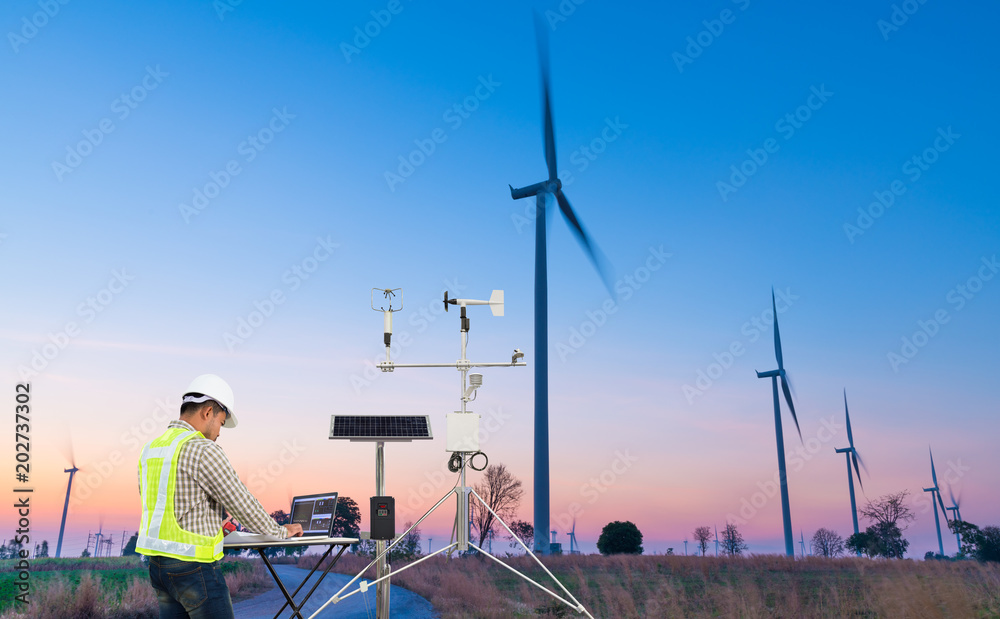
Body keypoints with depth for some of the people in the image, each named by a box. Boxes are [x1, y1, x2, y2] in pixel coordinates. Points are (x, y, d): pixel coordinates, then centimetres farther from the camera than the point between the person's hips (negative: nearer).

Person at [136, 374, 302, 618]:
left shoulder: (150, 450, 10)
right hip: (194, 567, -8)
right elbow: (241, 503, -13)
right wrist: (281, 531, 2)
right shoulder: (203, 451, -17)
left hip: (158, 565, 8)